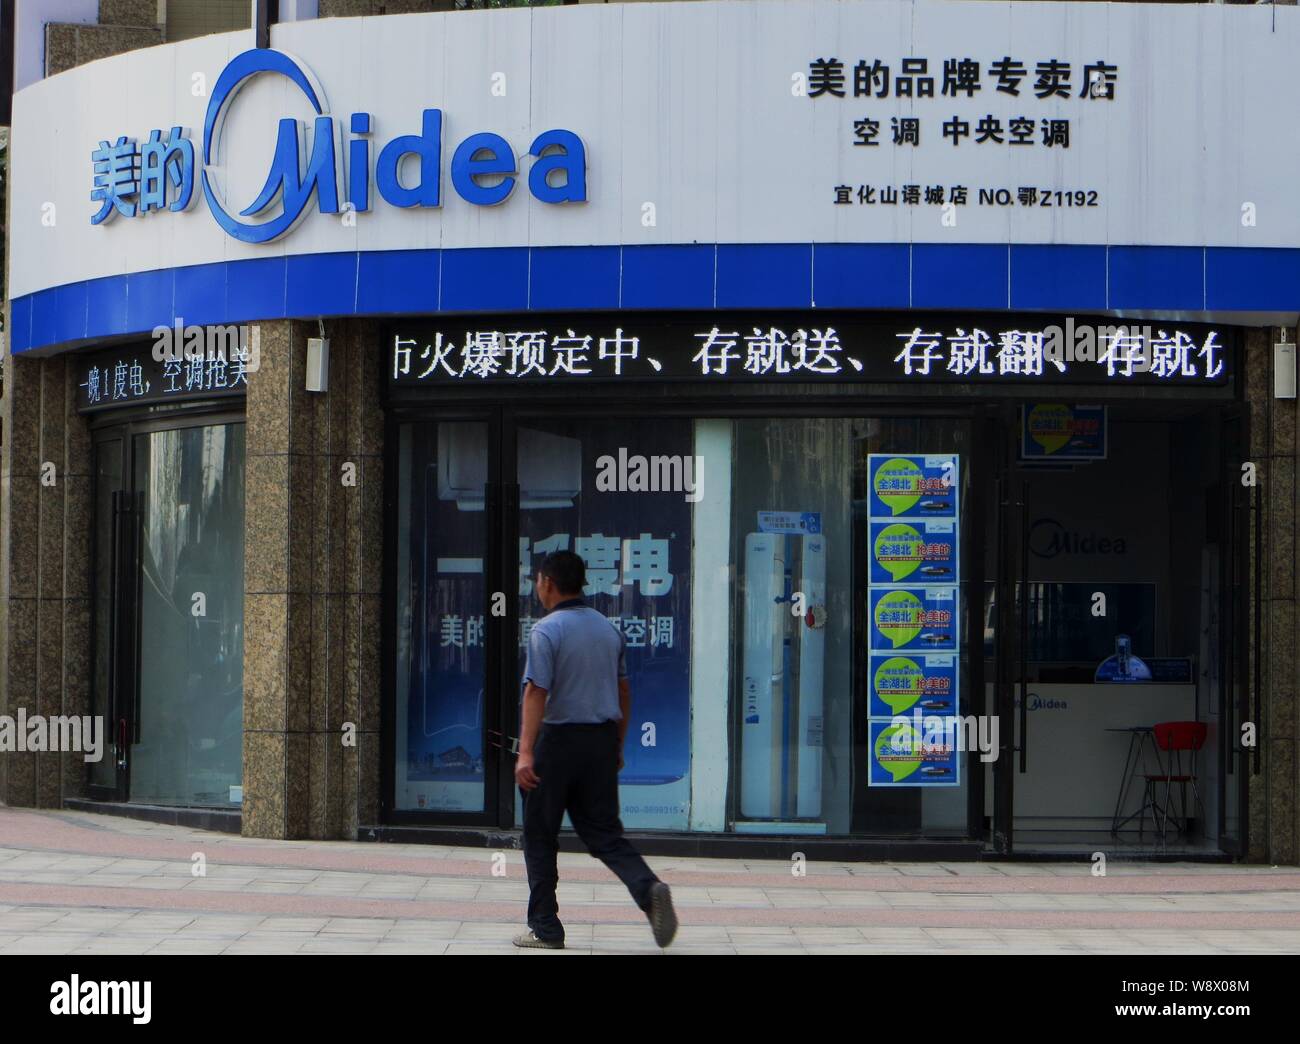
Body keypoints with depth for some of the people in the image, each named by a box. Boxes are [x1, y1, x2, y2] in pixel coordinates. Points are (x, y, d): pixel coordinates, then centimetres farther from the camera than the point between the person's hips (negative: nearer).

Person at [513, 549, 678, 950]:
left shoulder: (547, 630, -11)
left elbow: (537, 692, -19)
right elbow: (623, 692, 16)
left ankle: (545, 928, 11)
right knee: (604, 832, 9)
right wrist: (618, 746, 24)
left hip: (559, 738, -6)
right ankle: (648, 889, -17)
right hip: (602, 738, 6)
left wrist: (526, 752, -23)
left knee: (539, 836, 8)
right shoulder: (609, 629, 10)